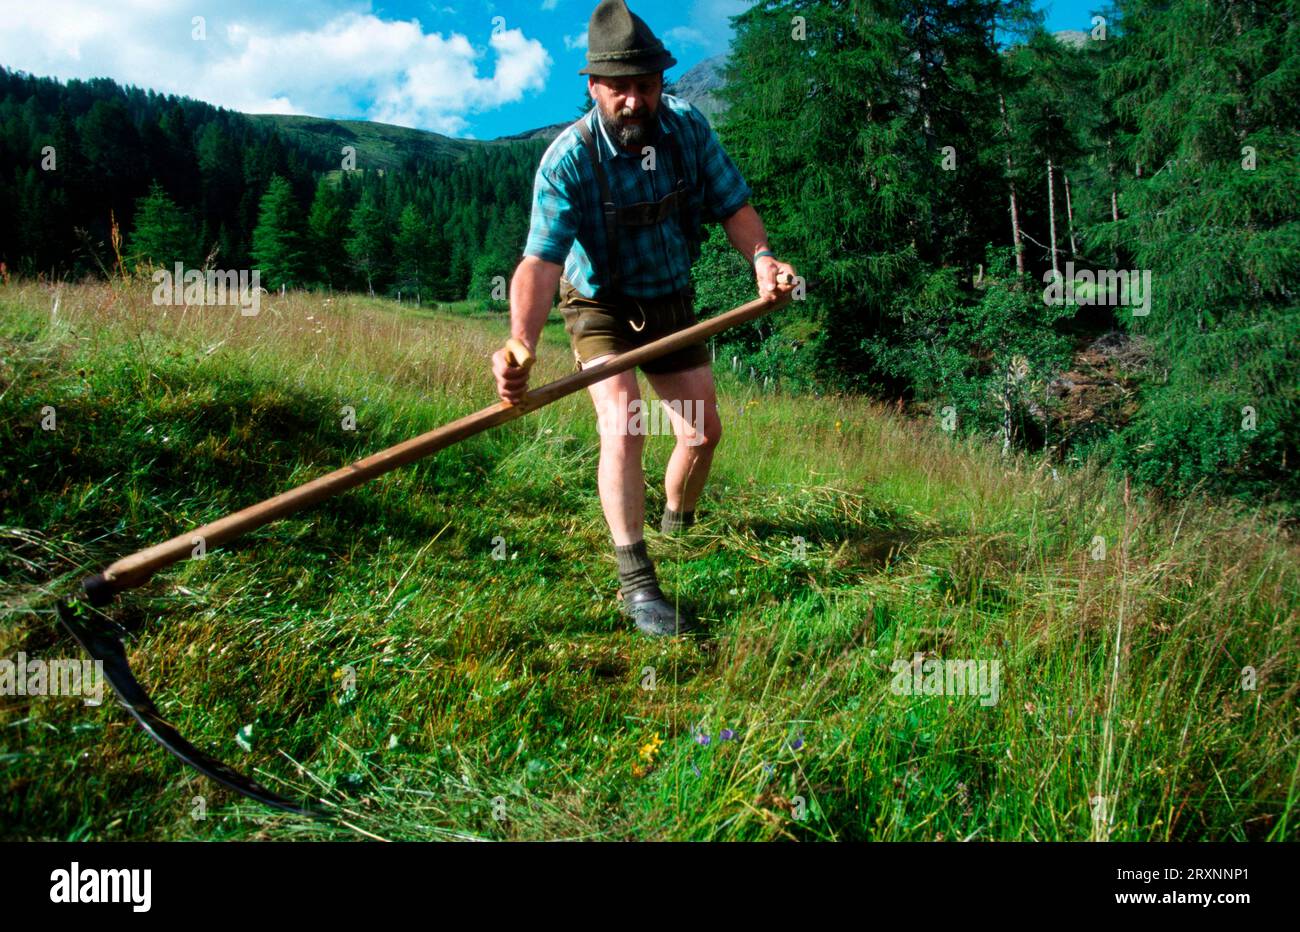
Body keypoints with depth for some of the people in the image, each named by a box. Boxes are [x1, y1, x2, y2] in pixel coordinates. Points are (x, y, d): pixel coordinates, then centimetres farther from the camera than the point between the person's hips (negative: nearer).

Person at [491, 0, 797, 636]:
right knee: (623, 427, -24)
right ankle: (635, 583, -23)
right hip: (601, 307, -5)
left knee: (702, 430, 10)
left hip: (671, 302, 5)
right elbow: (540, 261, -38)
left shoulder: (688, 128, -13)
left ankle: (678, 526, 39)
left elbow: (732, 204, -8)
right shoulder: (568, 161, -27)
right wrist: (521, 342, -55)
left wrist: (760, 256, -30)